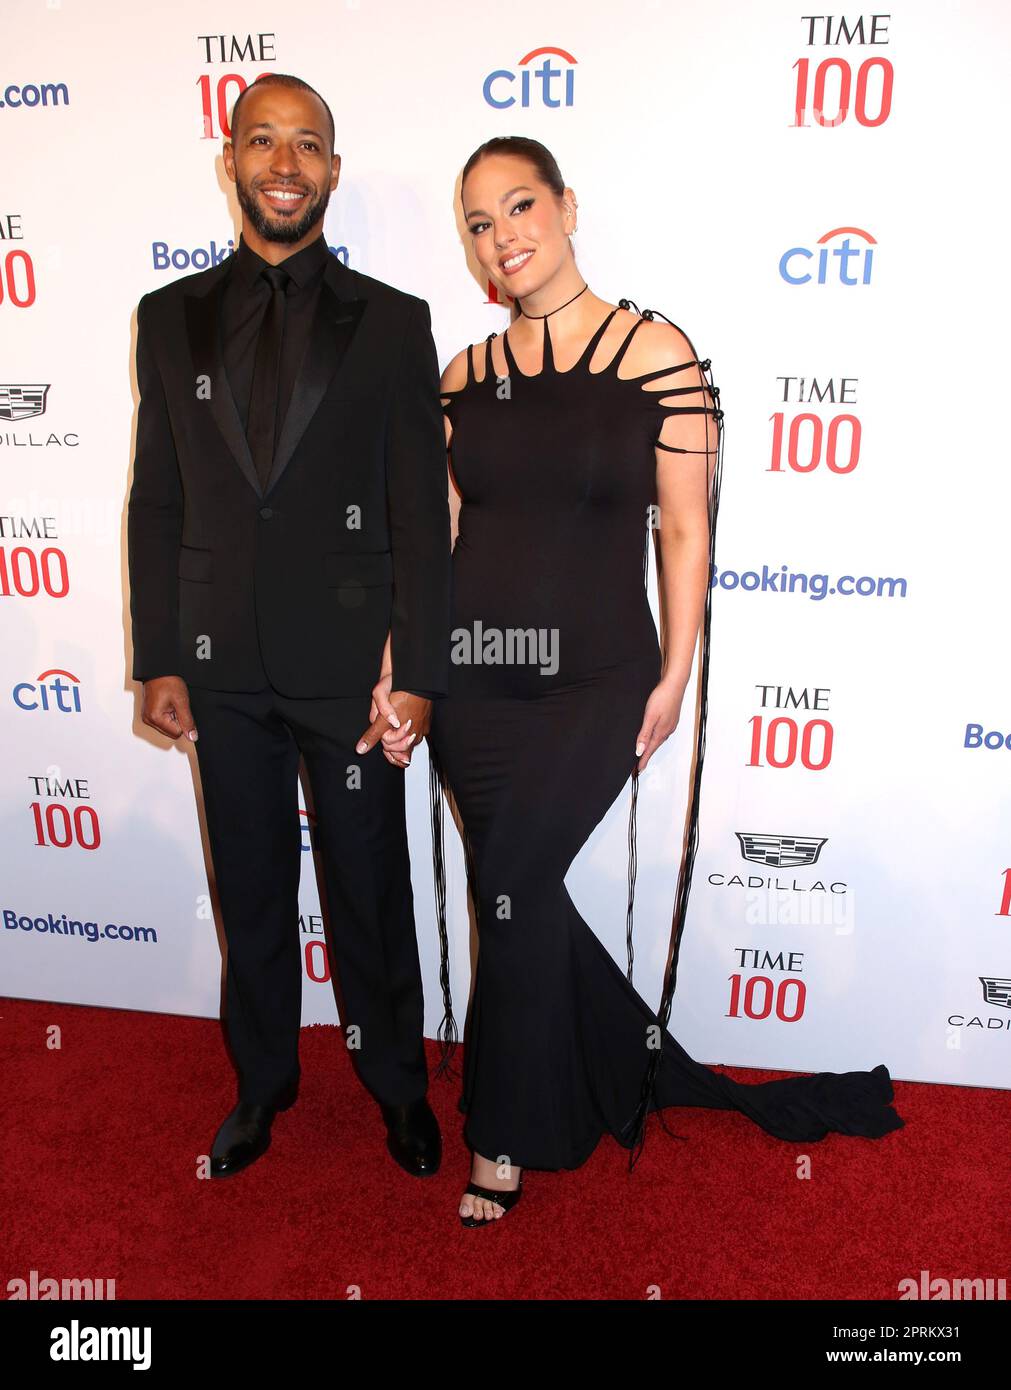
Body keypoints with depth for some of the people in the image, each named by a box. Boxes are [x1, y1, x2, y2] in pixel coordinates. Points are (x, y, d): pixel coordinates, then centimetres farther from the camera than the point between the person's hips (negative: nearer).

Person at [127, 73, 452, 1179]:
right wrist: (159, 660, 2)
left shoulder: (392, 323, 0)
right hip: (224, 670, 3)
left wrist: (417, 672, -10)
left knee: (370, 886, 11)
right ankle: (263, 1081, 39)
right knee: (248, 889, 16)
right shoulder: (170, 318, 7)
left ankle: (397, 1083, 35)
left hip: (349, 662, -2)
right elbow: (156, 501, 7)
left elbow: (421, 510, -4)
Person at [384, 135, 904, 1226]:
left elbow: (684, 530, -3)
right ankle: (645, 1076, 37)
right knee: (527, 896, 10)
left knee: (510, 890, -6)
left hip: (596, 685, -4)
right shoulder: (464, 376, 8)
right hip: (472, 678, 5)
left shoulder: (659, 354, -4)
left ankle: (504, 1141, 21)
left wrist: (673, 678, -5)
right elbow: (436, 533, 8)